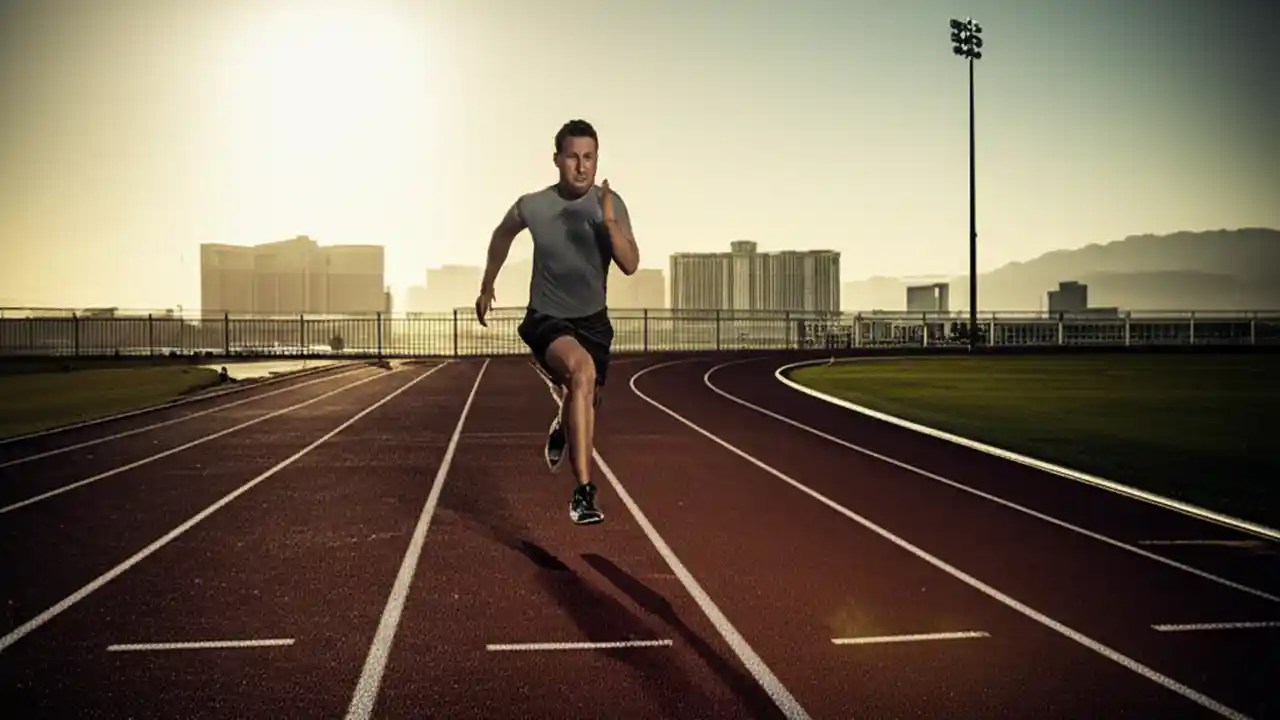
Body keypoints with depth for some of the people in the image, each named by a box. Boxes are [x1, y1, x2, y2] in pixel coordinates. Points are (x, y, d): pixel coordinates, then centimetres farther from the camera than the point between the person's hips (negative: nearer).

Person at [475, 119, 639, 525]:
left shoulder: (610, 203, -10)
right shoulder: (532, 206, -13)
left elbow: (630, 265, -18)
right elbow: (503, 234, 10)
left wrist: (609, 223, -33)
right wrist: (487, 286, 16)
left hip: (592, 320, 4)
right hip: (546, 319, -4)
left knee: (584, 401, 13)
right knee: (582, 370, -34)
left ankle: (563, 426, 55)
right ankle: (584, 490, -32)